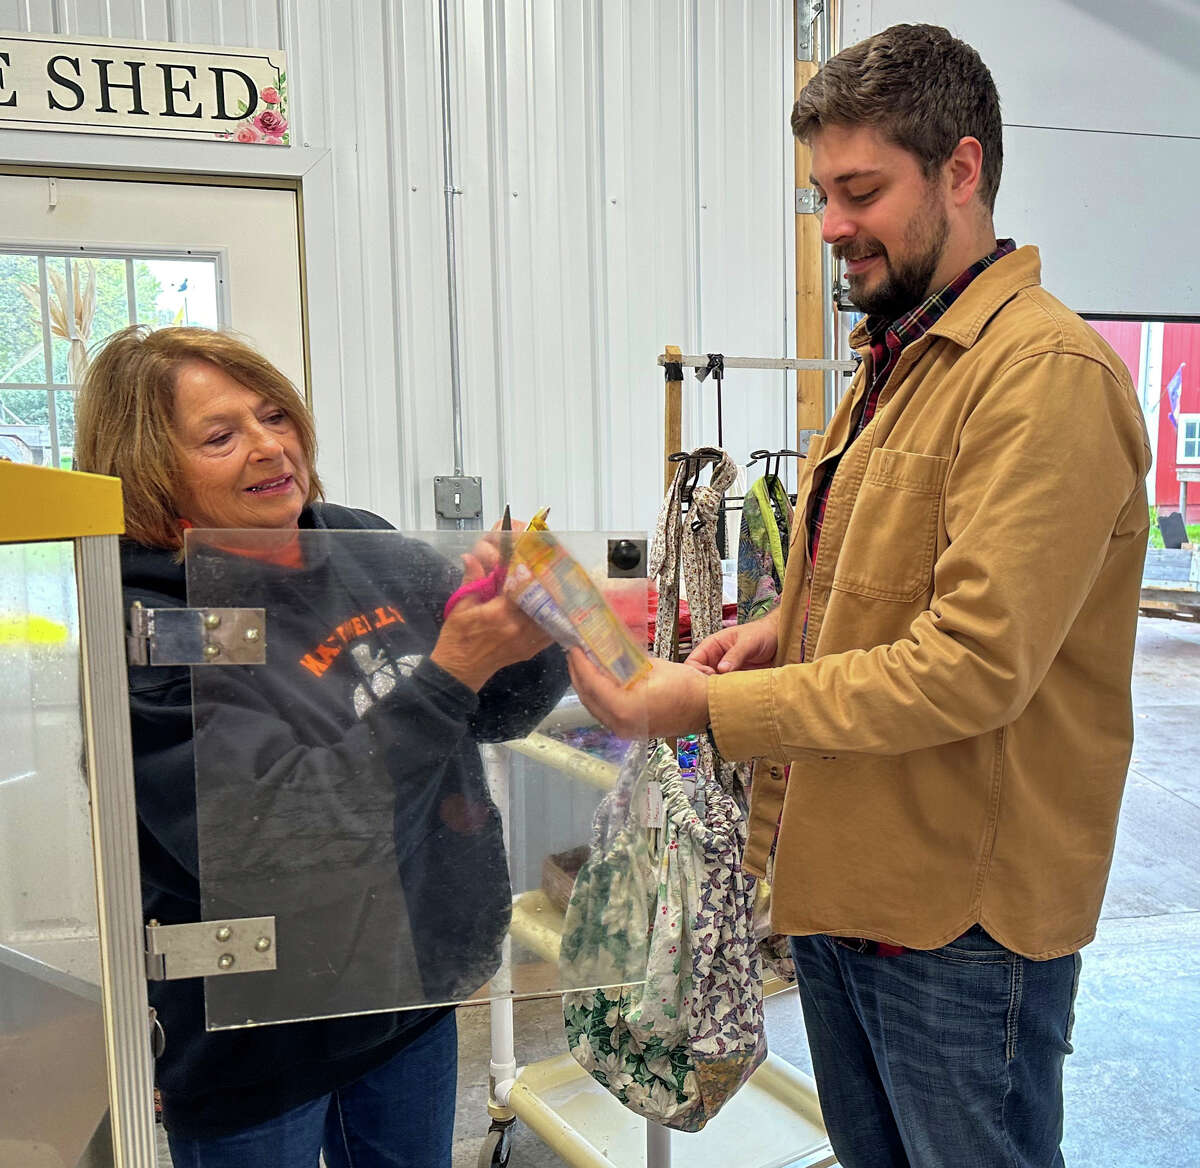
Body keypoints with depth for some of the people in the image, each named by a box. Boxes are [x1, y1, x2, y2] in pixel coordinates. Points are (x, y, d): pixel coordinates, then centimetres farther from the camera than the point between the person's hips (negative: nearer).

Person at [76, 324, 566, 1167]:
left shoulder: (371, 551, -5)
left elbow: (498, 715, 0)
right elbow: (278, 837, -27)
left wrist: (533, 638, -22)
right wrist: (449, 672, -32)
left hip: (415, 981, 5)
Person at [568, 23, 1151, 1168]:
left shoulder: (1048, 371, -19)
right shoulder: (893, 361, 12)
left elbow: (973, 664, -26)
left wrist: (706, 707, -22)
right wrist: (784, 630, 1)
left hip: (961, 914, -8)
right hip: (838, 873, 9)